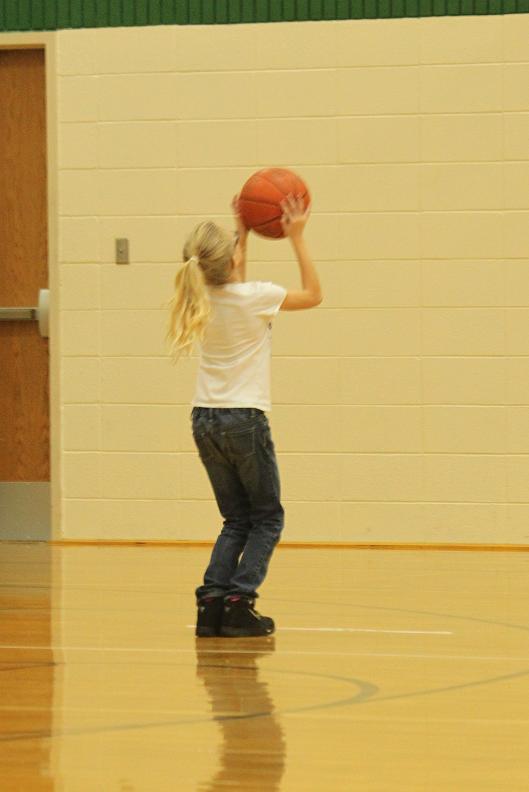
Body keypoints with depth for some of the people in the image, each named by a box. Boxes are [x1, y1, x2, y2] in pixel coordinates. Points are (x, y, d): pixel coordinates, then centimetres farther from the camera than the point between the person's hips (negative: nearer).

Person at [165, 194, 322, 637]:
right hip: (244, 420, -6)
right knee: (267, 518, 8)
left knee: (237, 520, 15)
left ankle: (212, 601, -1)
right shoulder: (256, 297, -13)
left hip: (205, 420, 6)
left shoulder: (202, 299, 3)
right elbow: (314, 295, 2)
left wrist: (243, 233, 24)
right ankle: (239, 604, -6)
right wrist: (297, 239, 2)